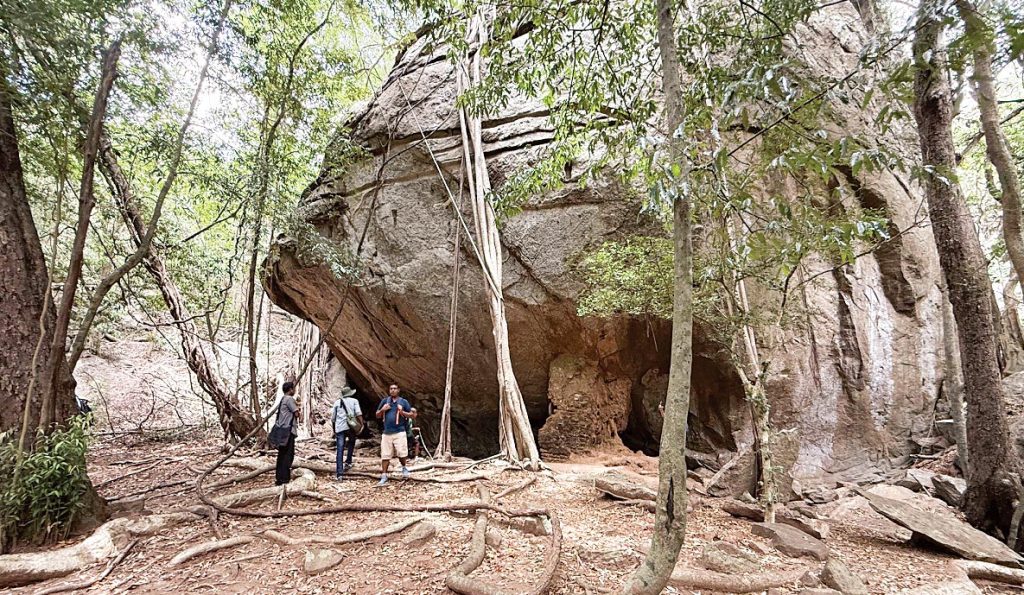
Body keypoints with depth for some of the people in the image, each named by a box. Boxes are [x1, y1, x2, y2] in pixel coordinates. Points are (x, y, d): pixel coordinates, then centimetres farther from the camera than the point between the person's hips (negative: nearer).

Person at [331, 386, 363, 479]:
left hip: (339, 428, 2)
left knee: (340, 451, 1)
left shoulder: (337, 402, 18)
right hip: (350, 426, -2)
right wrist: (361, 424, -3)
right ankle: (348, 462, 16)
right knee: (351, 442, 27)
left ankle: (339, 473, -4)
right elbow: (358, 413, -5)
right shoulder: (354, 401, 10)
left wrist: (334, 430, 29)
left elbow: (333, 418, 19)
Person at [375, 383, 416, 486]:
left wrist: (402, 412, -13)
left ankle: (404, 467, 20)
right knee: (385, 455, 4)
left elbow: (413, 415, 3)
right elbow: (377, 416, 18)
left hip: (399, 432, -2)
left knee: (402, 453, -9)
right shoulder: (384, 401, 11)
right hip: (386, 433, 3)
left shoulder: (403, 402, 3)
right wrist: (382, 409, -3)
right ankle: (384, 476, 14)